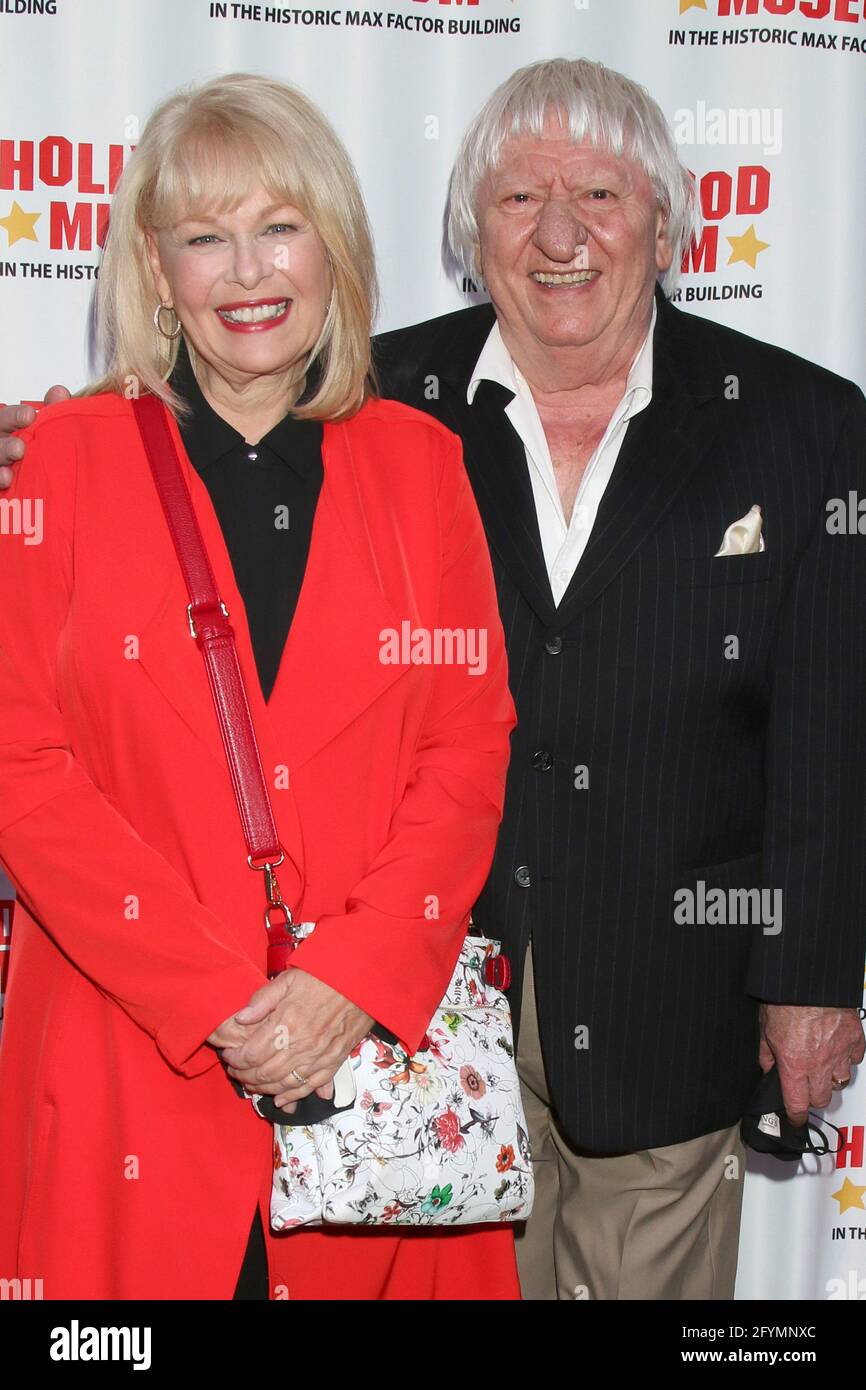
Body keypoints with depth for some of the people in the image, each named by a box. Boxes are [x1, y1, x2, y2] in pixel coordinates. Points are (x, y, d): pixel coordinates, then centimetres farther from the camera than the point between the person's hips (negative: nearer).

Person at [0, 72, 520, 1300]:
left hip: (378, 1040, 2)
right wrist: (216, 999, -12)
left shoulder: (419, 462, 5)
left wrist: (352, 981, -11)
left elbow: (471, 750, 2)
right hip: (130, 1062, -1)